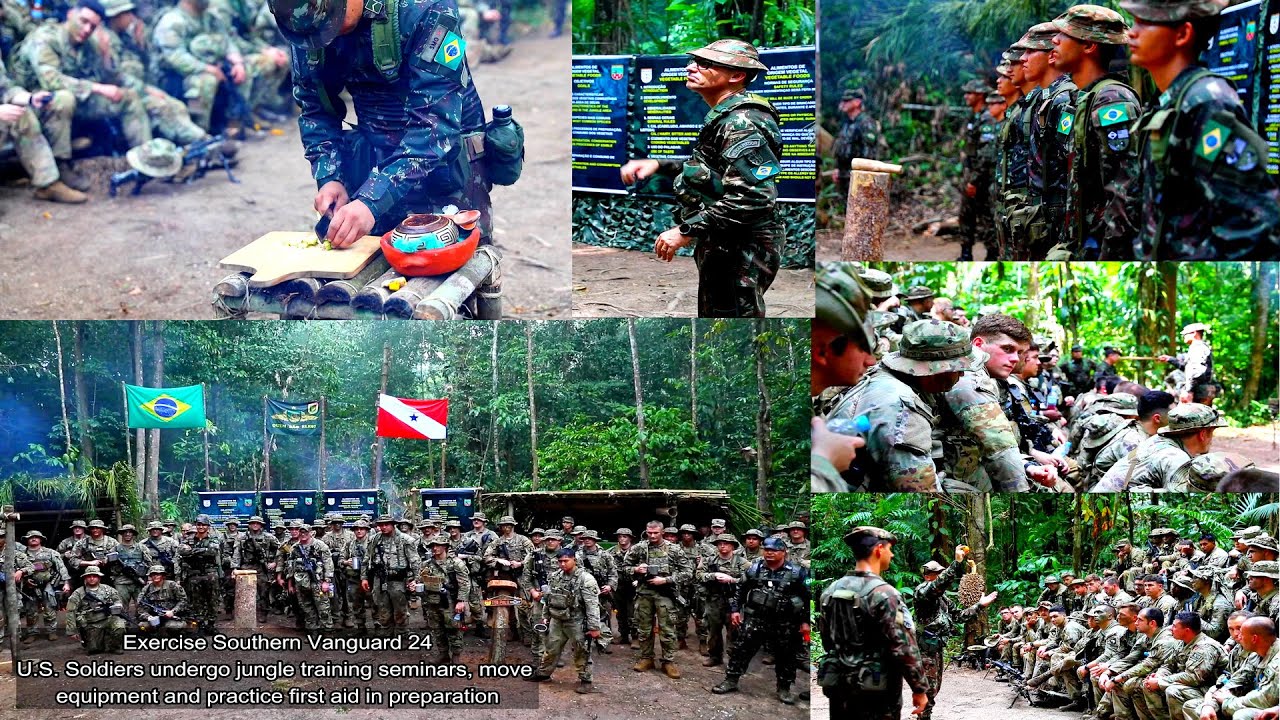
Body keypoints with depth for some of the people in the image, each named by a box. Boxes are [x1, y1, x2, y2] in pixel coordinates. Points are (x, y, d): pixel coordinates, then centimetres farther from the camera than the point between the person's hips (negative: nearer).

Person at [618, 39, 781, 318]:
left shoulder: (740, 124, -21)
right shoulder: (725, 116, 13)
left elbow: (751, 197, -30)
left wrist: (686, 231, -26)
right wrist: (658, 166, 13)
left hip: (740, 255, -11)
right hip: (724, 247, 11)